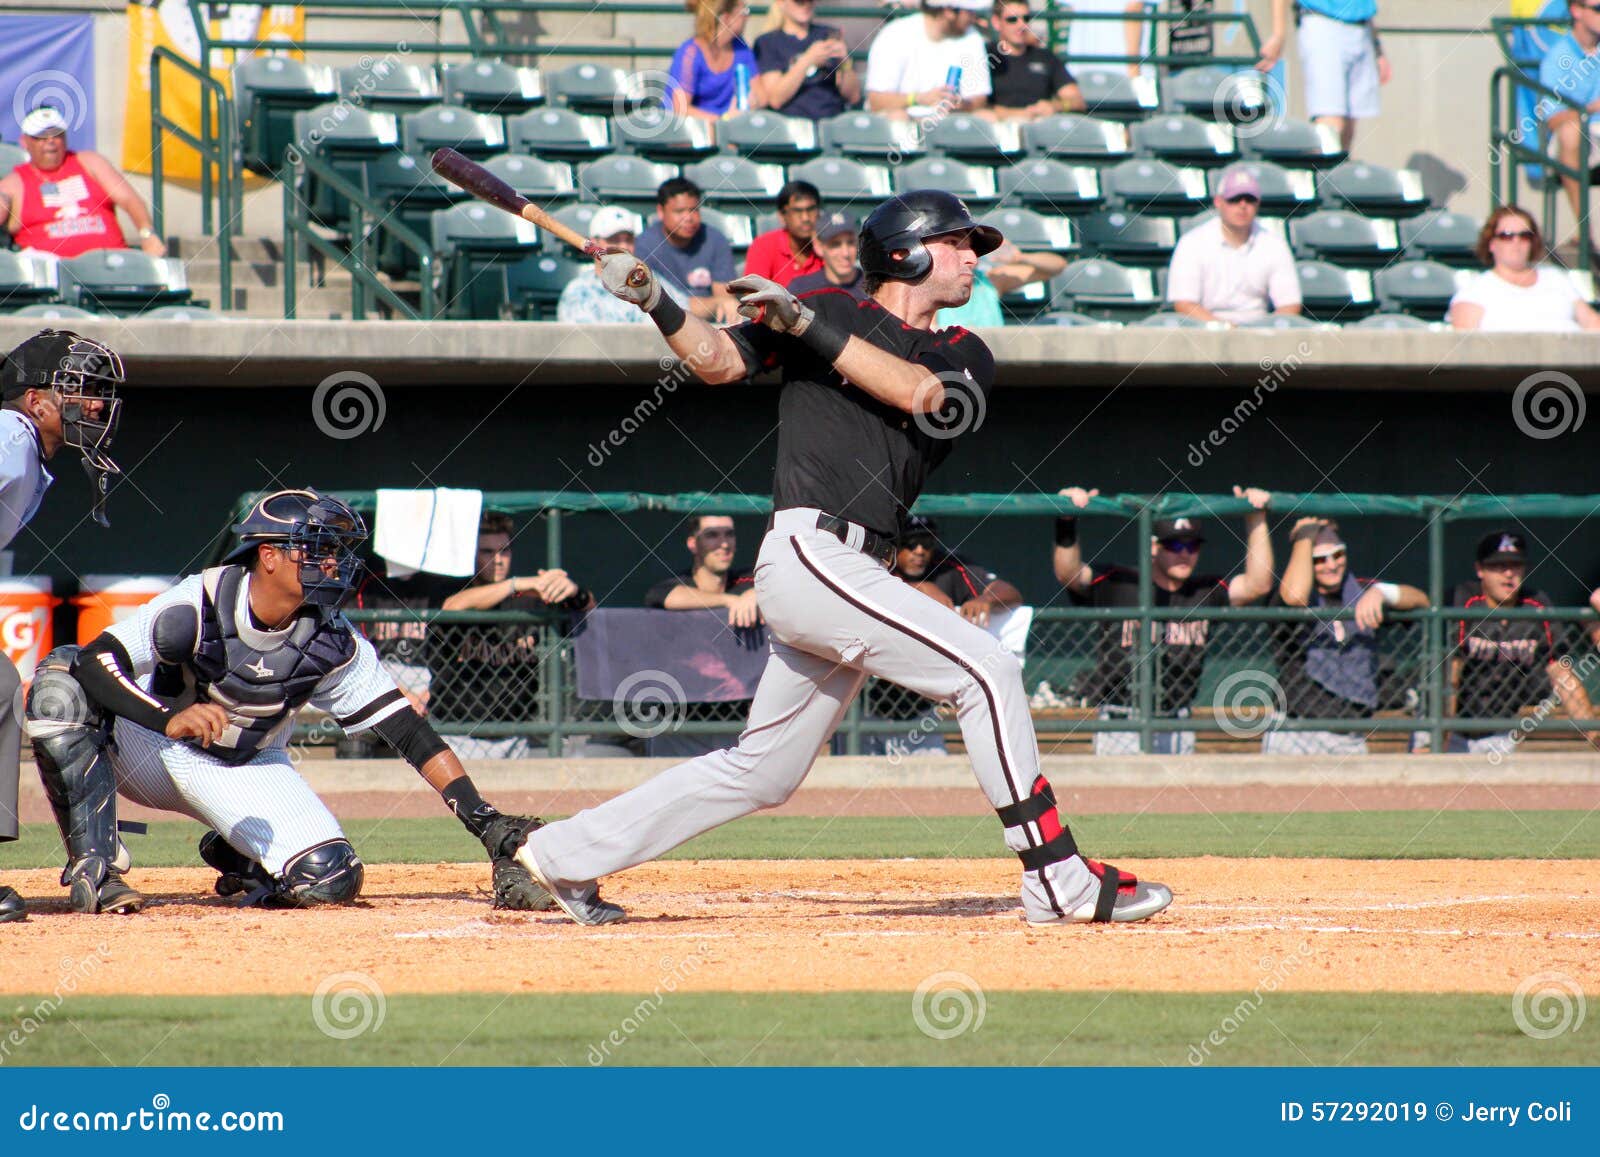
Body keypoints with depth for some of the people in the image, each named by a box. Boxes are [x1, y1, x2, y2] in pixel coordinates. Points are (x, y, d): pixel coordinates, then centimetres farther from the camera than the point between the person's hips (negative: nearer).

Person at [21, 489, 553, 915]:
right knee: (60, 682, -33)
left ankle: (234, 853, 14)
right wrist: (171, 719, -53)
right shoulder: (199, 604, -27)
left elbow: (409, 732, -16)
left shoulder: (333, 641, -16)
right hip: (144, 746, -3)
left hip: (248, 769, 3)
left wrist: (484, 821, -26)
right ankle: (94, 865, -26)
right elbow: (95, 661, -37)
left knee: (332, 879, -21)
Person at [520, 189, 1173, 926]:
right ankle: (1058, 881, -15)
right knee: (985, 671, -16)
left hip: (856, 578, 7)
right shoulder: (831, 313, 6)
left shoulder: (964, 356, 17)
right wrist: (655, 305, -19)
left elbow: (918, 391, -5)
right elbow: (719, 361, -1)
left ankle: (567, 854, 23)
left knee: (760, 774, 12)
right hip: (809, 554, -7)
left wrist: (805, 323, -10)